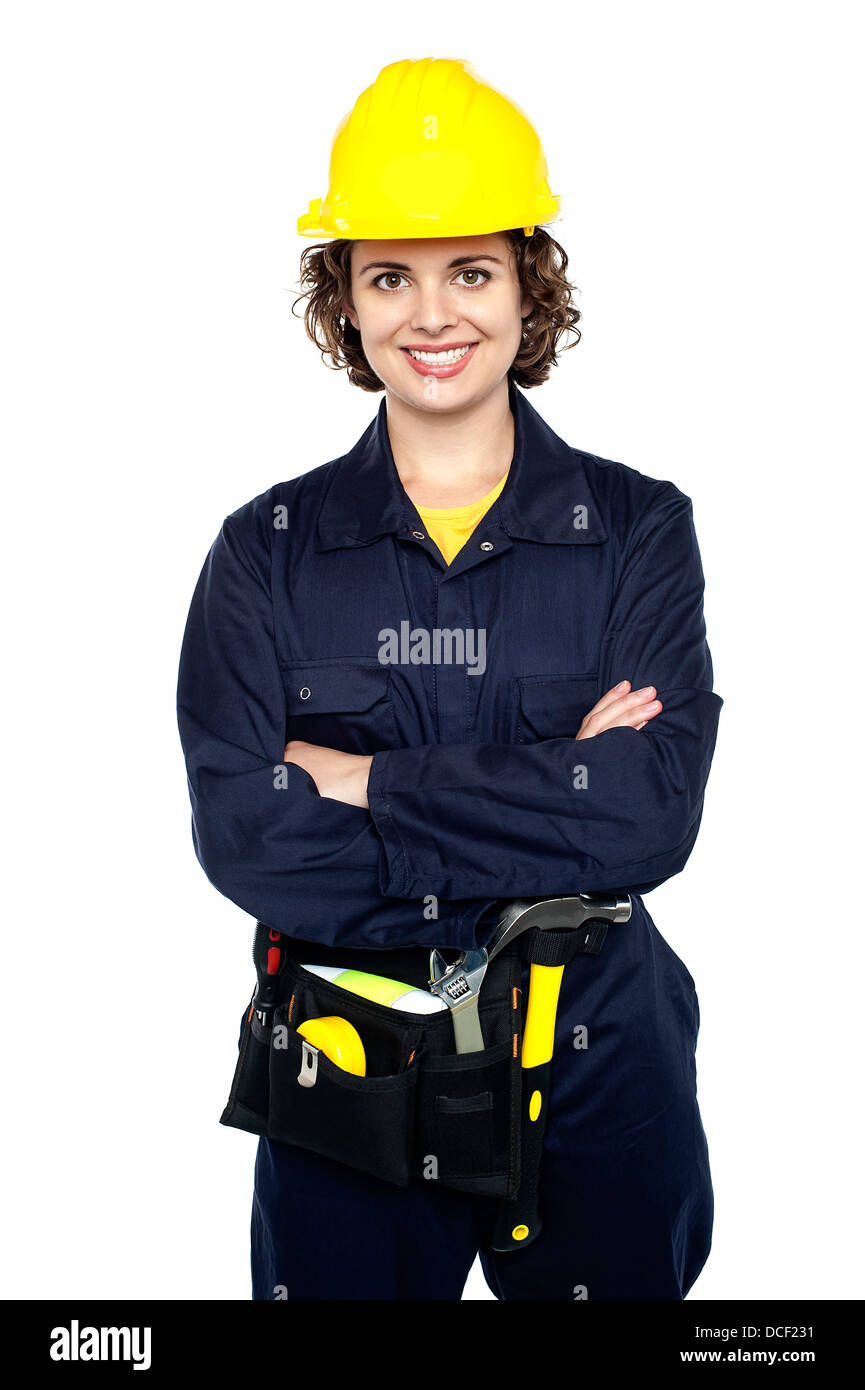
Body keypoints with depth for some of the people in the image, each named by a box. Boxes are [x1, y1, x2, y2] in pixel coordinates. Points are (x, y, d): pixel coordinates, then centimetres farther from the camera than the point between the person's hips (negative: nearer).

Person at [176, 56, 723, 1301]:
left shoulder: (638, 529, -4)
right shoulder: (269, 549, -3)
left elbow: (655, 814, -16)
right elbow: (241, 834, -15)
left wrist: (364, 781, -17)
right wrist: (553, 797, -19)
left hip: (594, 1069, 0)